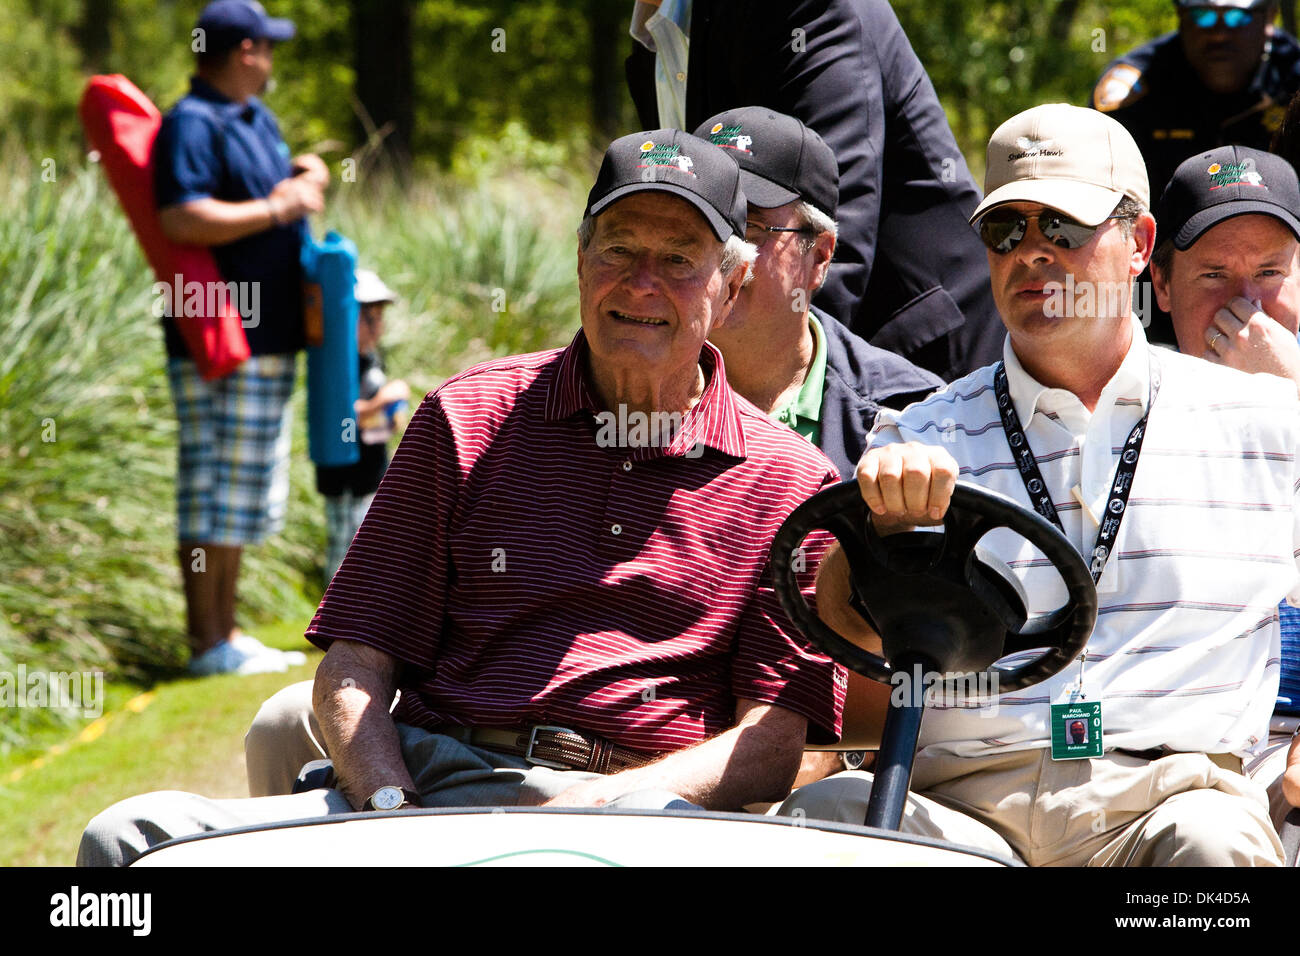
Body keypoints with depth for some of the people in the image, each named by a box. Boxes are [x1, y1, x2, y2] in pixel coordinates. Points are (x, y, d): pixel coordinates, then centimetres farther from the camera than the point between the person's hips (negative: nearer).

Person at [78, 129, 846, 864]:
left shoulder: (788, 482, 13)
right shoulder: (468, 419, 17)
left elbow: (774, 744, 6)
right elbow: (352, 669, 13)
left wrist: (594, 804, -12)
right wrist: (393, 813, -9)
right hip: (428, 784, 2)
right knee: (132, 837, -22)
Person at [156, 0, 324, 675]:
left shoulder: (256, 118, 18)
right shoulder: (192, 125, -13)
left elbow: (284, 193, 34)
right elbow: (181, 219, -27)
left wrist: (303, 175, 10)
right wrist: (277, 208, -20)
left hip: (267, 336, 10)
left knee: (249, 493, 14)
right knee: (217, 493, -8)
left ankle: (225, 633, 22)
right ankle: (207, 643, -4)